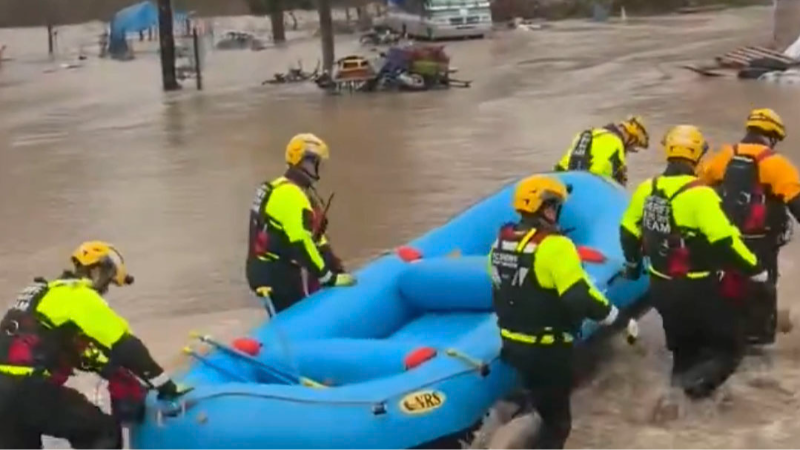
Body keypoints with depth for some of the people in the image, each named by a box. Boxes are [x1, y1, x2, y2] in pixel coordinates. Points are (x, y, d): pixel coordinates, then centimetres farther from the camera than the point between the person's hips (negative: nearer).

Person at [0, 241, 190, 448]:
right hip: (27, 387, -10)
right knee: (105, 432, 0)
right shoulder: (79, 296, -4)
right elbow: (123, 345, -7)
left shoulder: (49, 293, 25)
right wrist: (164, 383, -3)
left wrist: (108, 367, 35)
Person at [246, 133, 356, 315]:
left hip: (284, 271, 11)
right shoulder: (289, 194, -19)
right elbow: (300, 243, -26)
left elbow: (315, 237, 16)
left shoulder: (302, 192, 16)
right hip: (276, 274, -11)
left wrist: (337, 270, 9)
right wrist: (328, 277, -23)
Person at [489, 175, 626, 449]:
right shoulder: (553, 246, -22)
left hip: (513, 343, 8)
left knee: (537, 407, 28)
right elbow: (578, 298, -27)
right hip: (546, 348, -8)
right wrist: (608, 312, -11)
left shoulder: (501, 243, 5)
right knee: (557, 420, 4)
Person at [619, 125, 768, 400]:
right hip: (695, 289, -7)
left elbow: (628, 231, 12)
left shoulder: (647, 189, -1)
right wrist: (755, 268, -11)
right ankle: (697, 378, -17)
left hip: (660, 286, 7)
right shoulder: (699, 194, -23)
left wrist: (633, 262, 30)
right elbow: (724, 242, -25)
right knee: (728, 347, 2)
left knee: (684, 343, 26)